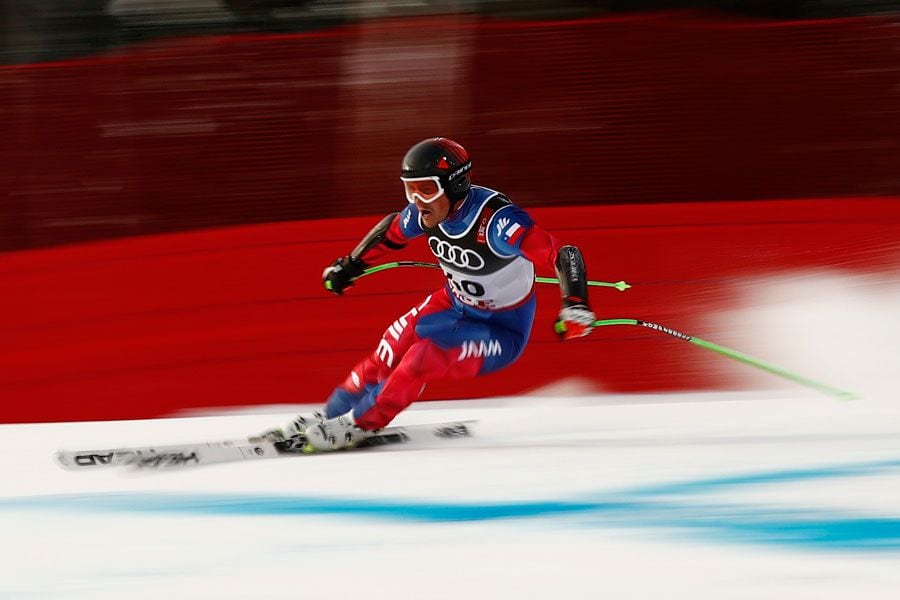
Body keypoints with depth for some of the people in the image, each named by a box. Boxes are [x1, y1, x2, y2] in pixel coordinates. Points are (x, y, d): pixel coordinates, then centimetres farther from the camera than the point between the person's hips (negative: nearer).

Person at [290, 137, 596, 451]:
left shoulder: (495, 220, -35)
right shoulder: (426, 213, -14)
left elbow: (563, 255, -39)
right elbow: (391, 231, 9)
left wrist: (575, 306, -53)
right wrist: (350, 265, 19)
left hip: (501, 331, -6)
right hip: (456, 306, 7)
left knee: (424, 359, -22)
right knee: (393, 345, -4)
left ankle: (359, 425, -5)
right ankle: (335, 411, 17)